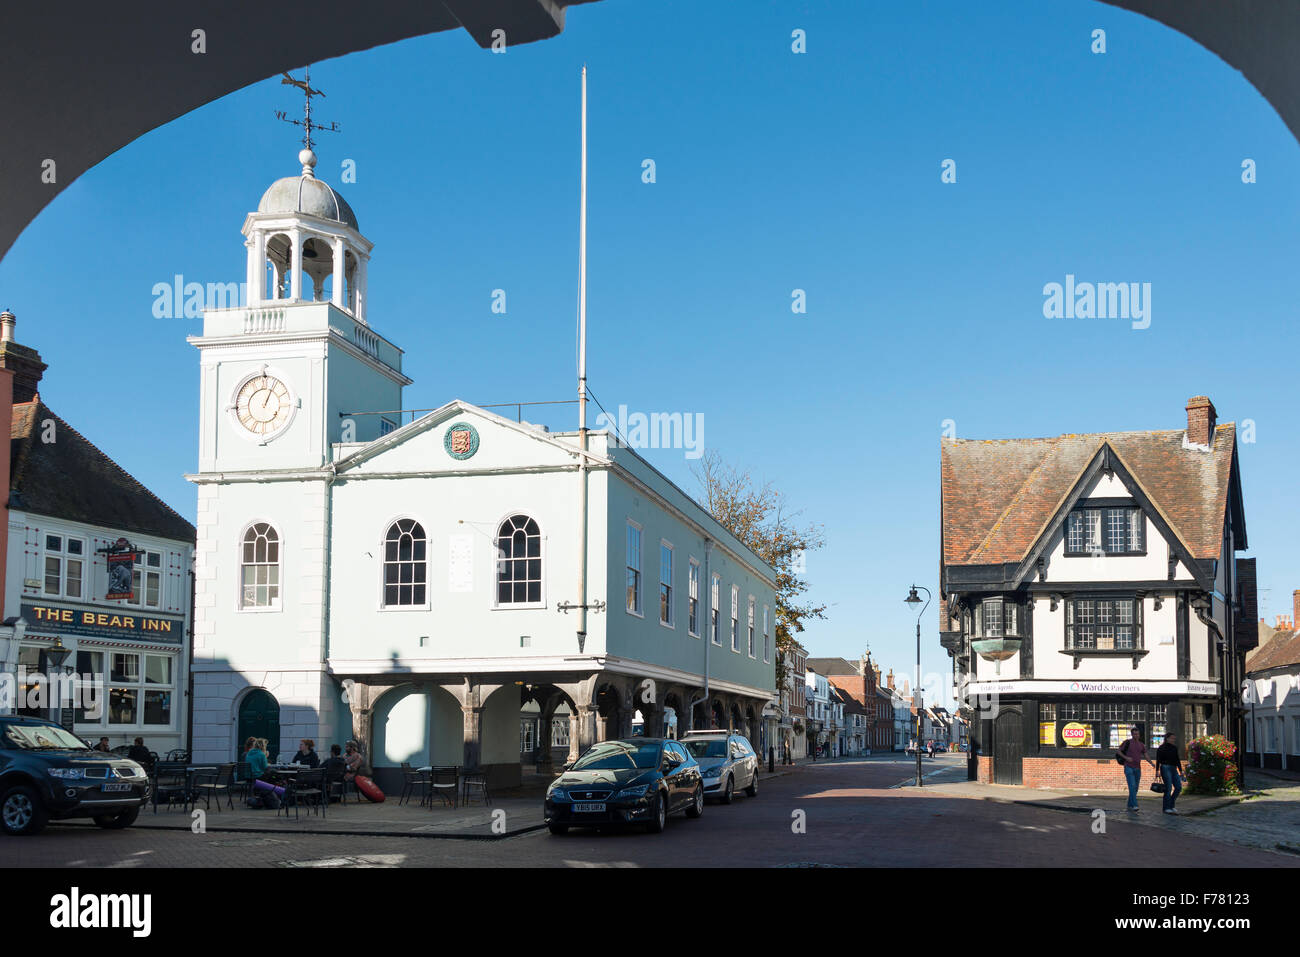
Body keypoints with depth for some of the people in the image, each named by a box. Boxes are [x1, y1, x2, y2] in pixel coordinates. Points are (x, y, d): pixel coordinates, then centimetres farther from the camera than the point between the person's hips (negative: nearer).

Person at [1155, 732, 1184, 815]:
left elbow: (1178, 760, 16)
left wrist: (1180, 771, 13)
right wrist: (1157, 772, -14)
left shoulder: (1174, 747, 13)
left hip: (1174, 769, 6)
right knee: (1168, 788, -11)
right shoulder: (1161, 748, -4)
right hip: (1165, 768, -6)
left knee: (1178, 787, -3)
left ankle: (1171, 805, 13)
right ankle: (1166, 808, -5)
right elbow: (1158, 761, -7)